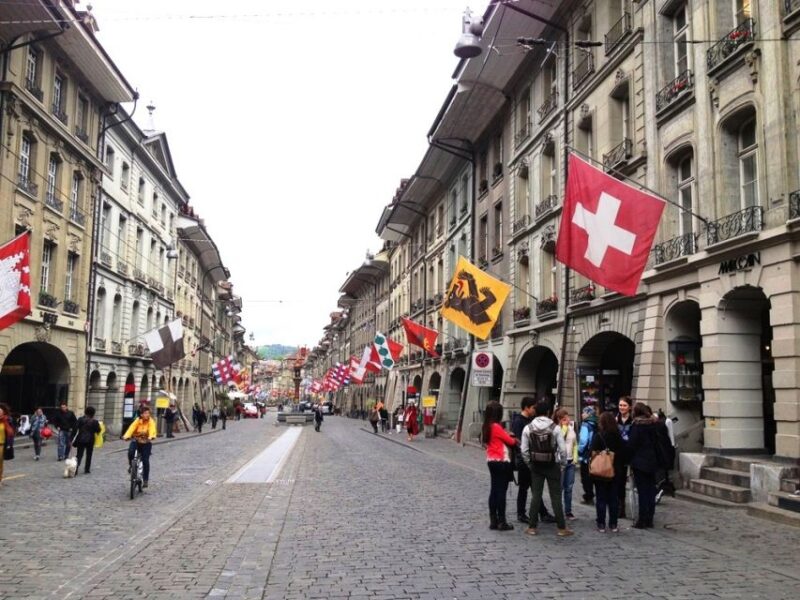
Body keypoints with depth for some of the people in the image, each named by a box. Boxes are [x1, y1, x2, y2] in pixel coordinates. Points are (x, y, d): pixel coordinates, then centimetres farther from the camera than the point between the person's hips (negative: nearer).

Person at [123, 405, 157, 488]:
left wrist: (151, 437, -48)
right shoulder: (137, 420, -9)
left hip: (146, 442, -1)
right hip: (136, 440, 1)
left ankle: (145, 480, 7)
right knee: (130, 452, -28)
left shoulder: (151, 421, -10)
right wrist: (126, 436, -41)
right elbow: (132, 428, -23)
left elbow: (152, 430, -27)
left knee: (145, 461, -6)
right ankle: (131, 465, 4)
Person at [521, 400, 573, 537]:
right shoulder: (555, 428, -11)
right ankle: (561, 528, 9)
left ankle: (532, 527, 11)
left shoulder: (528, 428, -6)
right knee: (556, 496, 4)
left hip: (536, 466, 2)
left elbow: (524, 450, -5)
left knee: (535, 496, 8)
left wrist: (530, 464, 8)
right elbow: (562, 449, -10)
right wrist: (563, 463, 5)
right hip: (552, 465, -2)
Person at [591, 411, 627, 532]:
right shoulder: (619, 437, -1)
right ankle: (613, 525, 14)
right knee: (614, 499, 11)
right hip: (615, 472, 4)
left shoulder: (598, 436, -13)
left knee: (601, 499, 4)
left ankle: (601, 525, 6)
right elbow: (623, 454, 3)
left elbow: (593, 454, -14)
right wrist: (620, 467, 11)